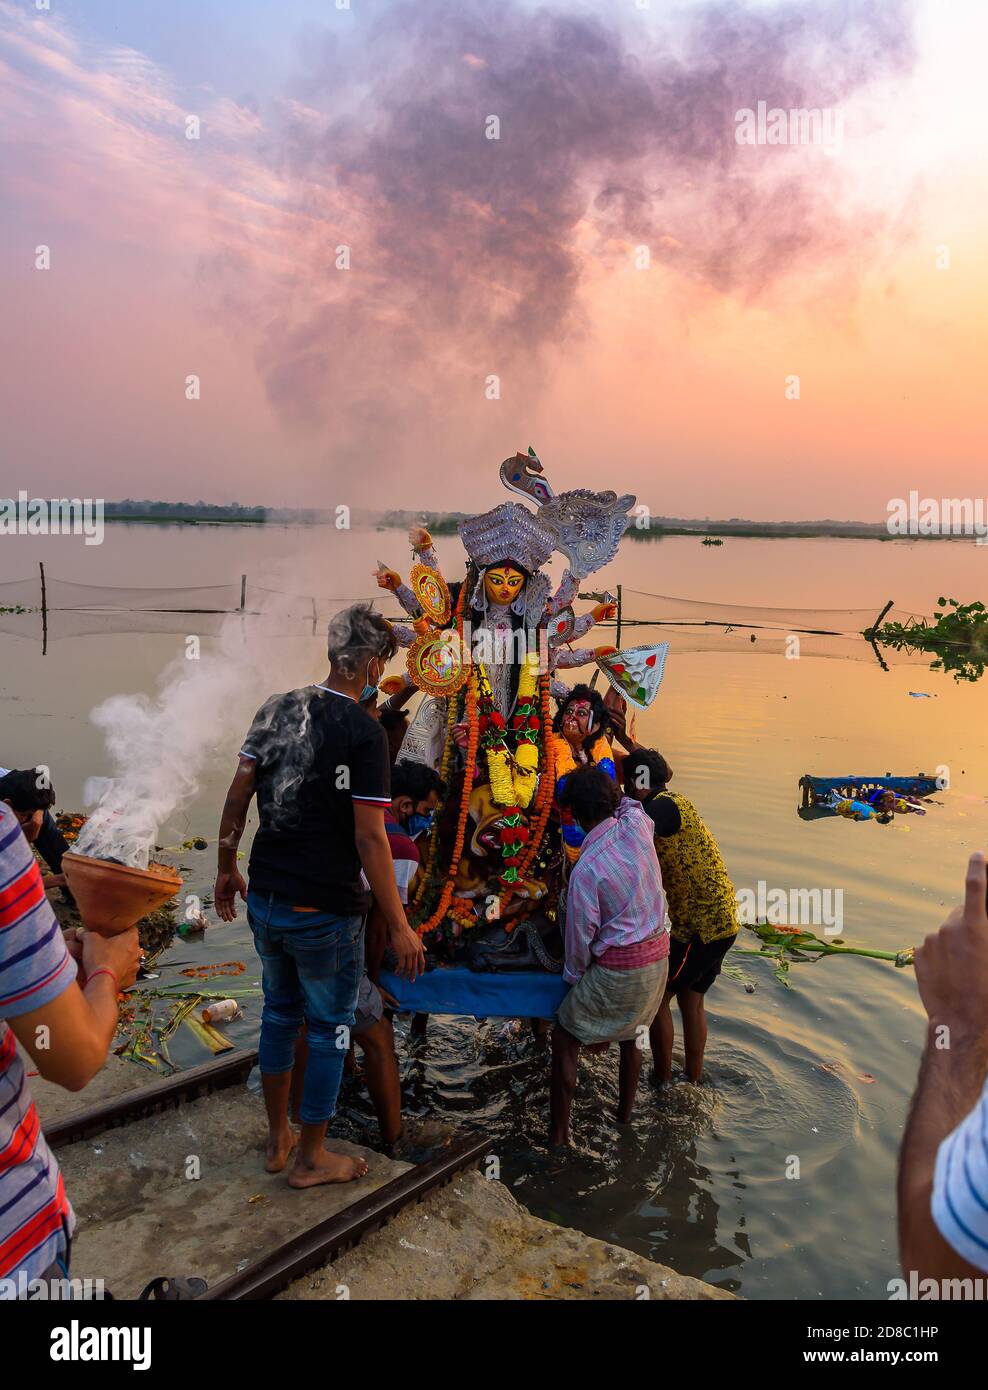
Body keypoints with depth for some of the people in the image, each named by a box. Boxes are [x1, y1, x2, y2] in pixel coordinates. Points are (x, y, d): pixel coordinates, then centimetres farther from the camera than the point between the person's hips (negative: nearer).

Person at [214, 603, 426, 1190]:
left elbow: (238, 796, 4)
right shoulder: (364, 732, -18)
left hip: (264, 900, 6)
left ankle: (277, 1140, 38)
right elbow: (370, 838, -19)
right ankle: (311, 1159, 28)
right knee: (330, 1030, 13)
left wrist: (228, 867, 18)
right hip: (325, 912, -6)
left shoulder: (276, 709, 1)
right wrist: (400, 927, -13)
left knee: (280, 1014, 23)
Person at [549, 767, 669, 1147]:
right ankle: (625, 1111, 45)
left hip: (617, 966, -7)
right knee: (632, 1032, 29)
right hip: (658, 954, 7)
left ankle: (558, 1137, 11)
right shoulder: (637, 825, -9)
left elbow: (580, 934, -12)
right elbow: (628, 801, 19)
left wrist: (573, 975, 4)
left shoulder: (586, 869, -22)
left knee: (565, 1042, 8)